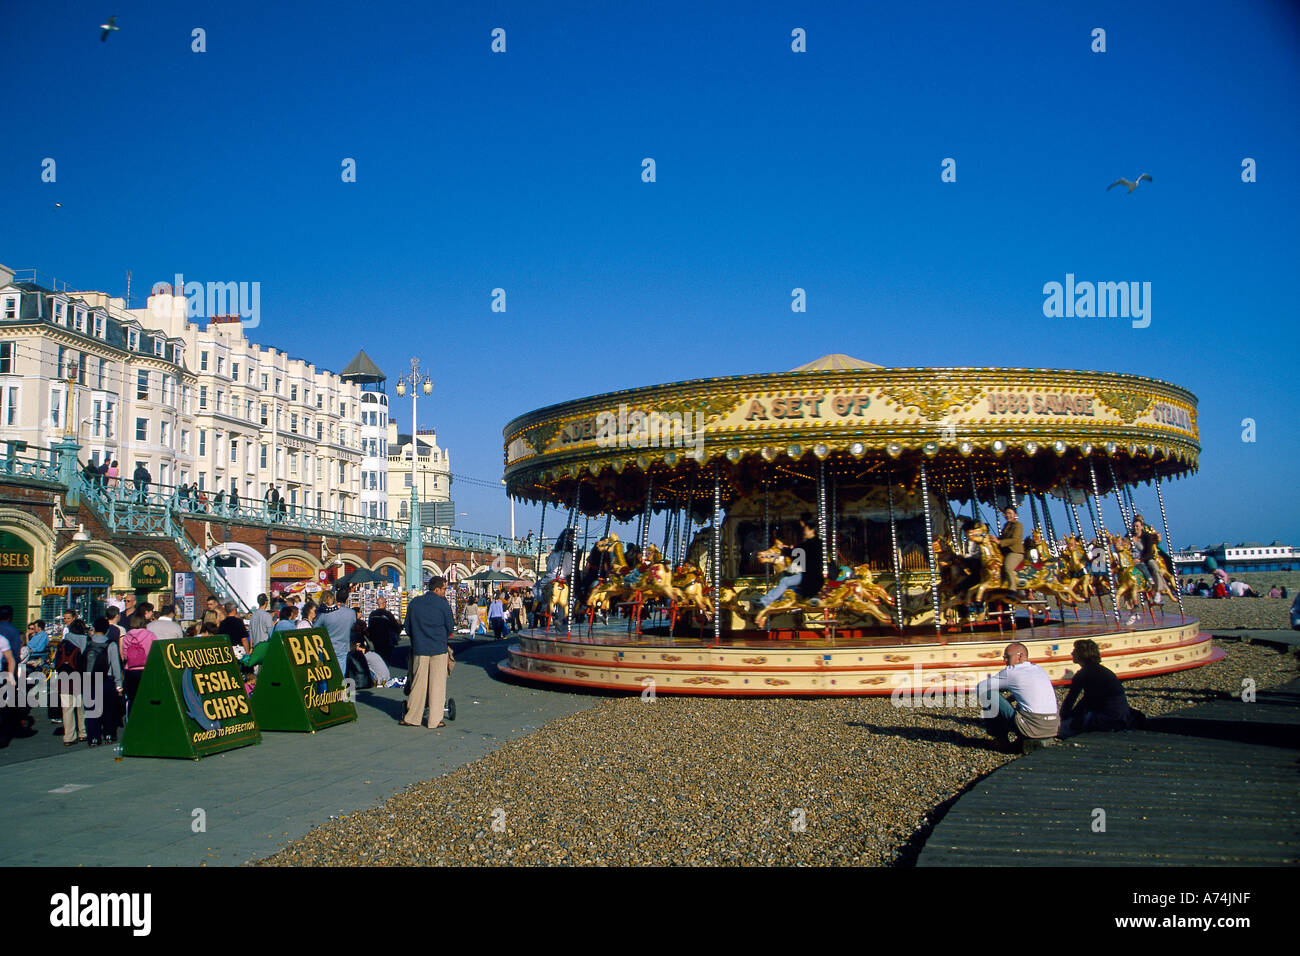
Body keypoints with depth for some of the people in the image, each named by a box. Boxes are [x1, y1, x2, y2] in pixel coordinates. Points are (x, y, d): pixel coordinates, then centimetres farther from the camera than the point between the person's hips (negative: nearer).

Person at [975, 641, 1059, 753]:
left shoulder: (1011, 672, -3)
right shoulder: (1040, 669, 17)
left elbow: (979, 688, 3)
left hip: (1032, 727, -7)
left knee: (989, 694, 0)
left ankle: (1001, 739, 10)